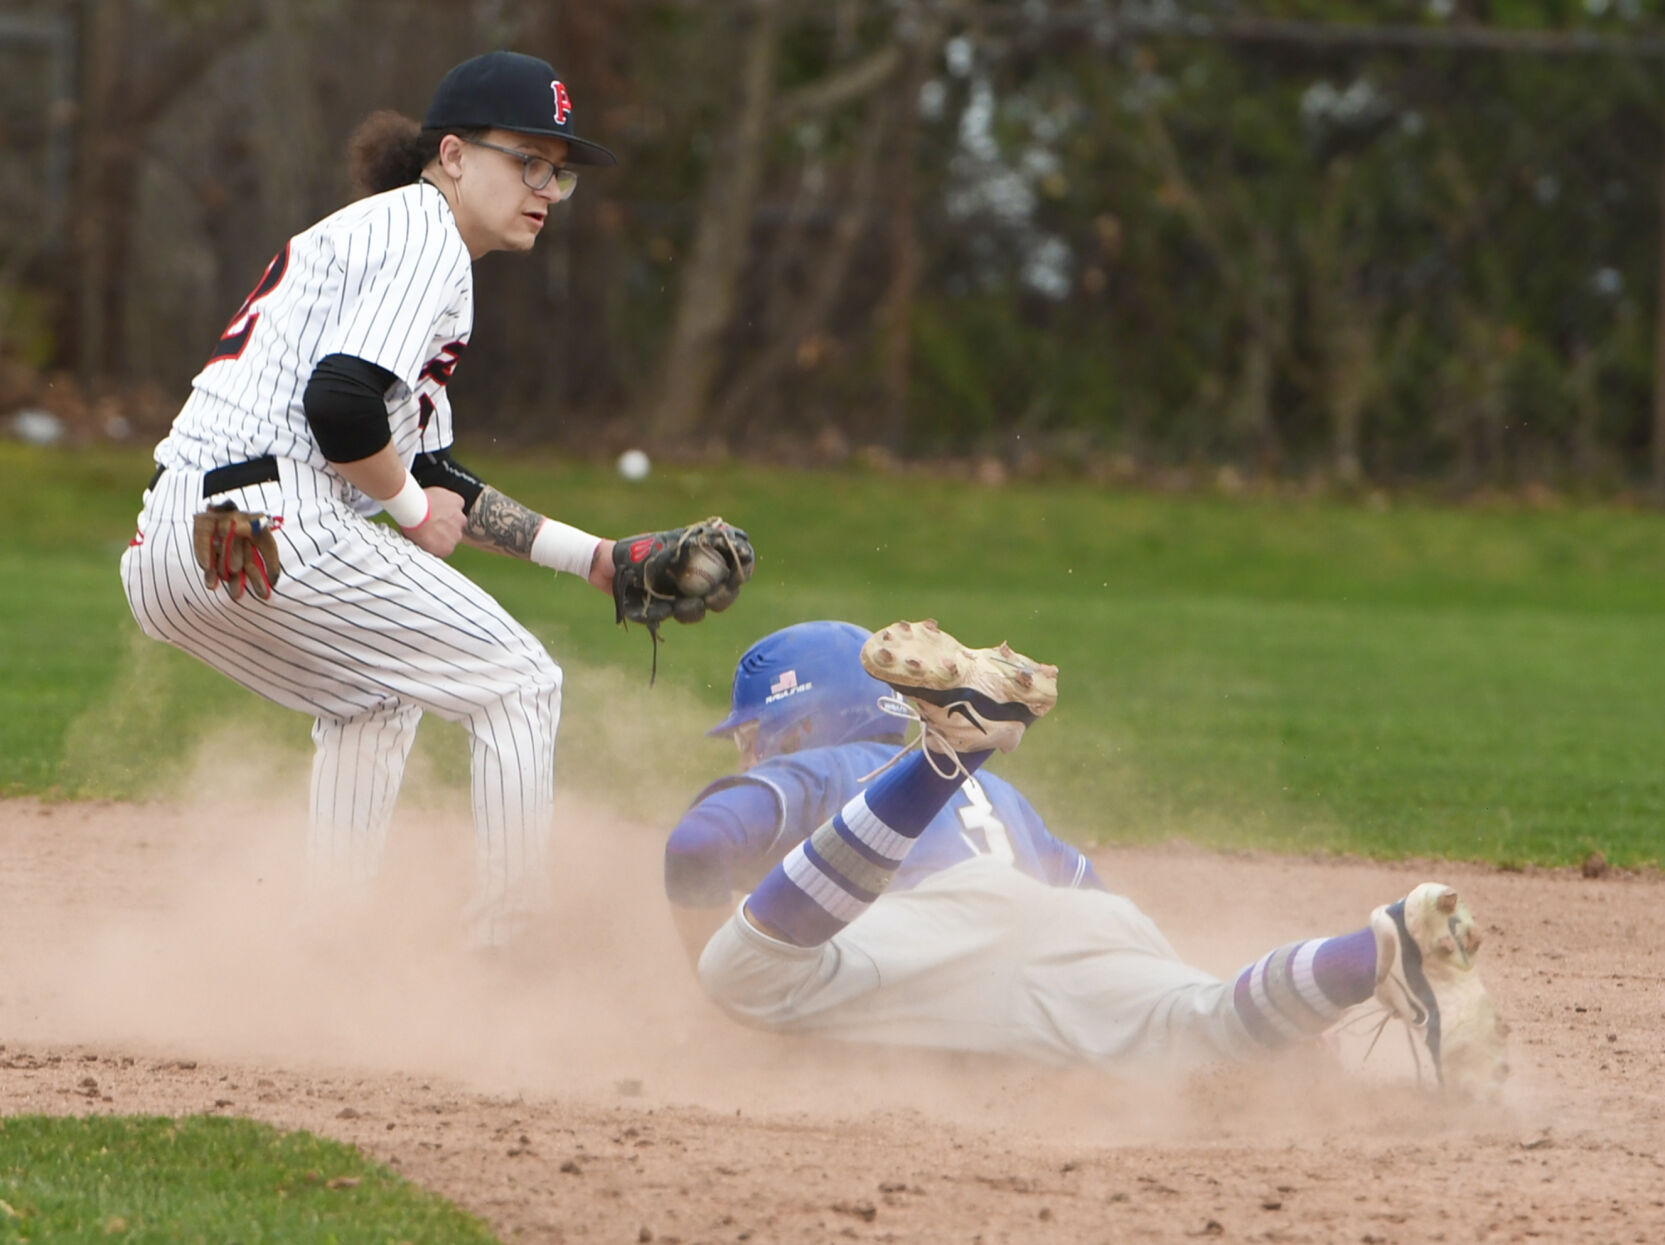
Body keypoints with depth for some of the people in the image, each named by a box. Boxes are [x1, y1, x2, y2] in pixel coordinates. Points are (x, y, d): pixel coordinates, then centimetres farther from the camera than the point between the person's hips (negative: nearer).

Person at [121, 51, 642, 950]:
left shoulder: (373, 235, 27)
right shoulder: (425, 234, -4)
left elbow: (432, 477, 31)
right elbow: (341, 402, -21)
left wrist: (590, 558, 28)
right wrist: (413, 507, -3)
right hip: (269, 527, -10)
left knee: (374, 694, 33)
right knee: (516, 683, 1)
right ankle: (506, 948, -1)